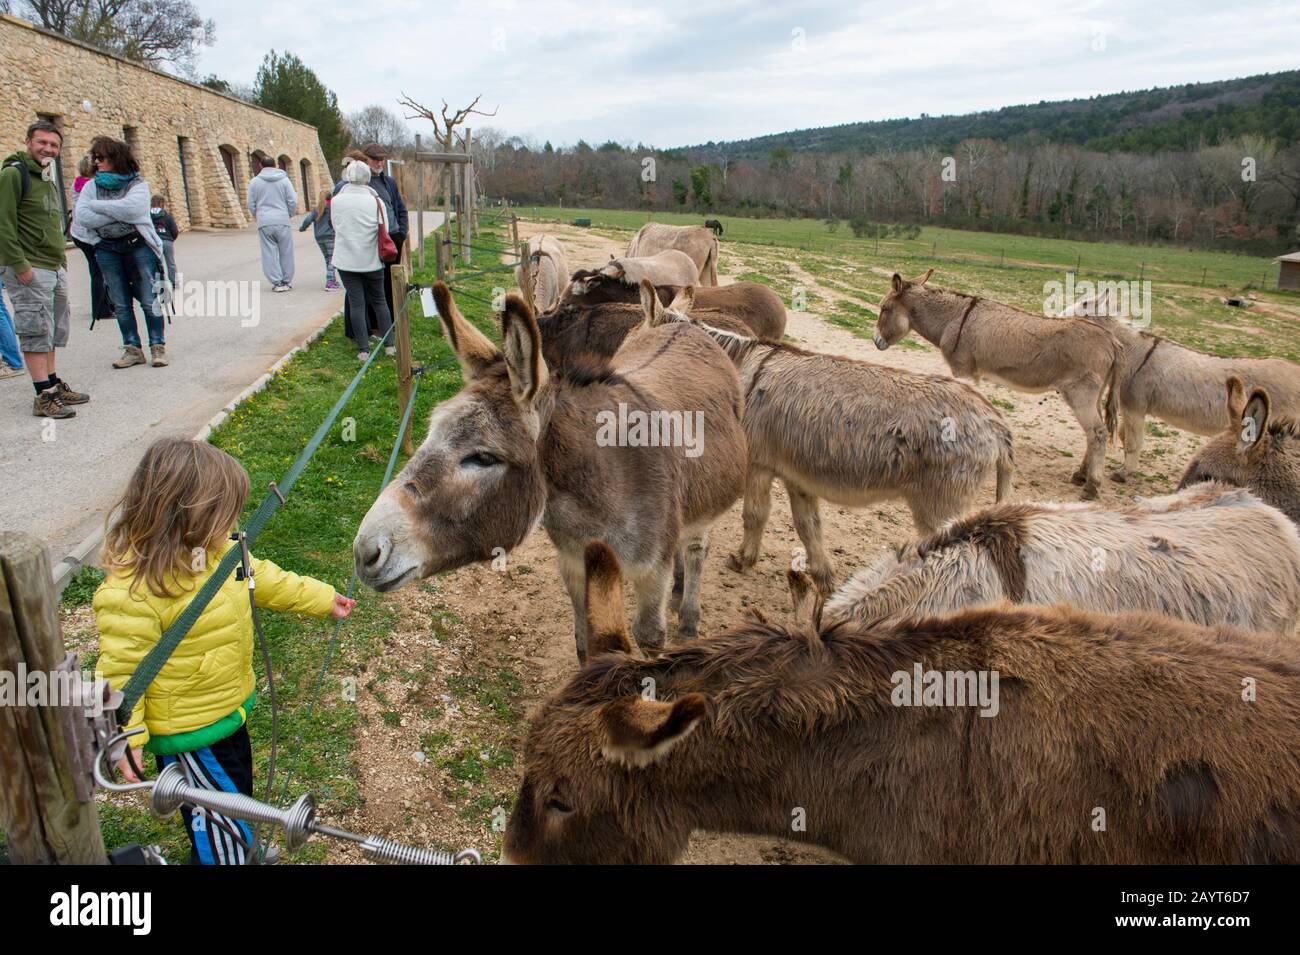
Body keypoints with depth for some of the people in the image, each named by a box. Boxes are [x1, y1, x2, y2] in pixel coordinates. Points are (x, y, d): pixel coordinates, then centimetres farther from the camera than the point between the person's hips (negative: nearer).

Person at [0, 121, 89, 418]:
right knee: (36, 332, -8)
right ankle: (45, 396, -7)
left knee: (51, 331, 13)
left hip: (55, 268, 9)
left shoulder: (48, 178, 19)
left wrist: (60, 254, 16)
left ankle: (54, 385, 22)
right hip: (28, 270, -9)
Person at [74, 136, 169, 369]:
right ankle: (132, 349, 13)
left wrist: (95, 205, -10)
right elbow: (81, 217, -7)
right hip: (107, 250, 4)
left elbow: (131, 207, -22)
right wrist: (118, 214, -12)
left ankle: (158, 347, 6)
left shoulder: (137, 184, -2)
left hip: (138, 246, -4)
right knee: (121, 304, 6)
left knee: (149, 301, -3)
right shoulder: (91, 186, 7)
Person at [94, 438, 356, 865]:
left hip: (228, 710, 9)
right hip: (188, 737, -9)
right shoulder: (131, 593, -32)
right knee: (223, 830, 6)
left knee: (238, 794, 29)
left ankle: (225, 849, 52)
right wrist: (125, 739, -26)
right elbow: (119, 669, -26)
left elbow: (261, 578, 9)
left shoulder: (215, 551, -7)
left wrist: (320, 597, 13)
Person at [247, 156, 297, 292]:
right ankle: (287, 281, 11)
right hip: (282, 221, -1)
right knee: (286, 252, 8)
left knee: (270, 253, 4)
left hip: (264, 223, 1)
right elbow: (293, 201, -2)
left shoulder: (255, 182, 5)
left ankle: (277, 282, 1)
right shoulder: (284, 180, 2)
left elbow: (251, 204, 6)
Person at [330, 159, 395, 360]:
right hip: (372, 260, 0)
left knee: (356, 303, 3)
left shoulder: (336, 201, -5)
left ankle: (363, 350, 2)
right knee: (379, 301, 13)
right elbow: (384, 232, -3)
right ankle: (389, 345, 13)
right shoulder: (376, 201, -9)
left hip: (346, 260, 0)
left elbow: (336, 228, 5)